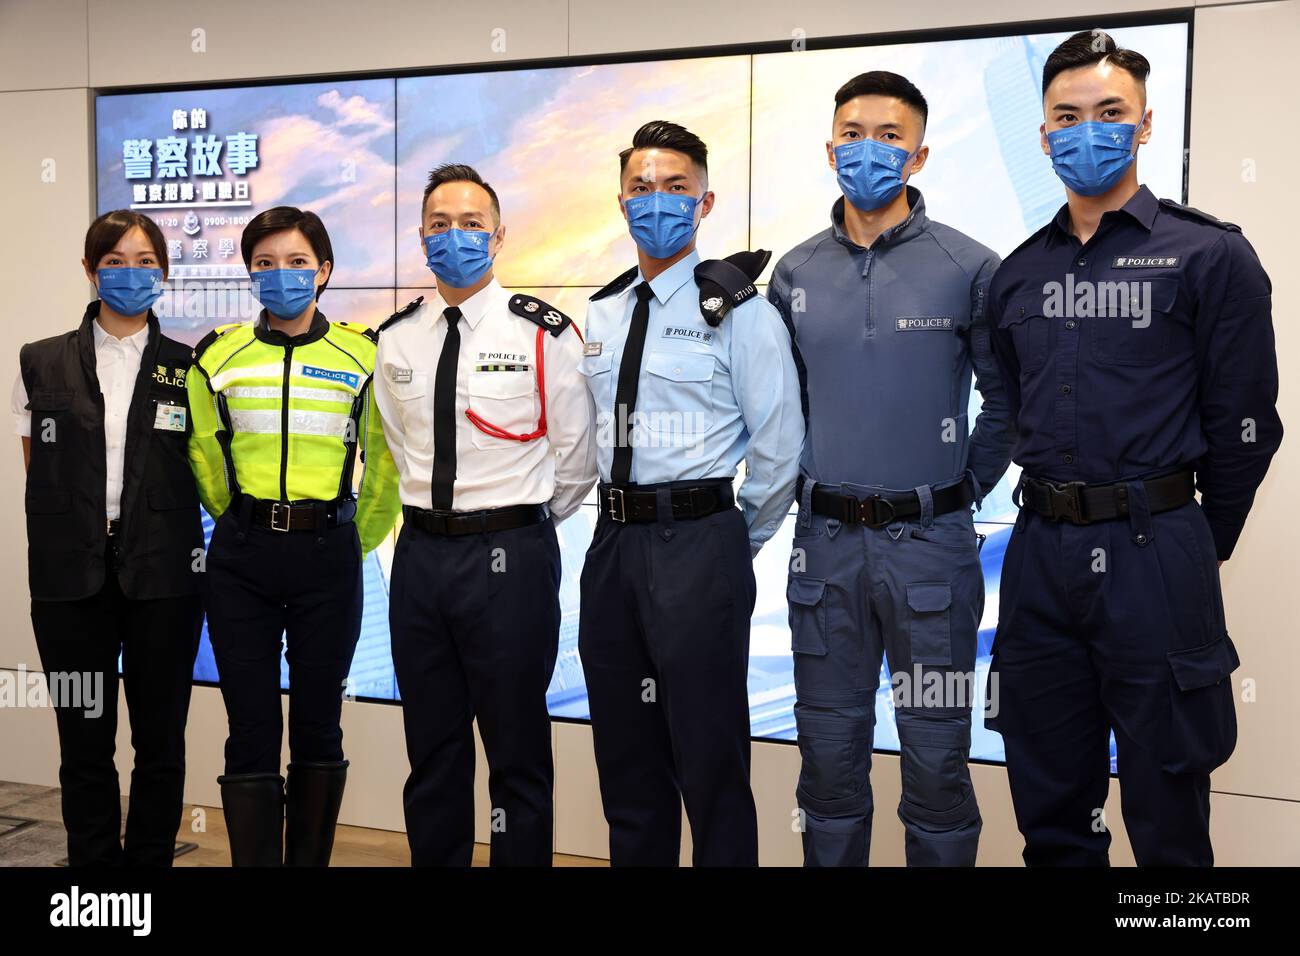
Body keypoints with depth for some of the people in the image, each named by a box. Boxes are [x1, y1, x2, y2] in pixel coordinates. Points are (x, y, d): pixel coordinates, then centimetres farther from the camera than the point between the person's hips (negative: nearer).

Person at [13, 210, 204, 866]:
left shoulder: (187, 368, 5)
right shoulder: (42, 364, 7)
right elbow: (38, 473, 10)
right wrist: (80, 526, 3)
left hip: (163, 572, 0)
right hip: (72, 574, 1)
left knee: (161, 743, 7)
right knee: (84, 744, 7)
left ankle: (151, 858, 21)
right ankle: (95, 861, 22)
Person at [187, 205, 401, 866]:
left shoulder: (363, 356, 1)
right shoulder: (218, 356, 5)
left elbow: (385, 465, 8)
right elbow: (205, 463, 16)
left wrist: (357, 543, 9)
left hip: (328, 557, -1)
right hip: (241, 559, 1)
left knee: (319, 726, 8)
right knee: (251, 732, 2)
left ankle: (310, 860, 22)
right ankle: (254, 861, 11)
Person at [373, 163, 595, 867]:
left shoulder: (543, 333, -6)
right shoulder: (395, 340, 8)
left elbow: (575, 457, 1)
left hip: (510, 557, -4)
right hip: (420, 553, 5)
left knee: (517, 749, 6)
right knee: (431, 748, 15)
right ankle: (433, 859, 29)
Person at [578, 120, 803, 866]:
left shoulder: (738, 310, -6)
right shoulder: (603, 315, 13)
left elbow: (779, 447, -8)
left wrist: (734, 542, -1)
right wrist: (626, 527, 10)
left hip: (698, 544, -6)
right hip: (614, 541, 6)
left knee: (709, 757, 2)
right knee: (626, 756, 17)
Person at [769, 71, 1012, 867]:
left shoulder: (969, 267, -4)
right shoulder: (796, 273, 6)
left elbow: (1008, 399, 3)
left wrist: (964, 488, 1)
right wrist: (806, 487, 10)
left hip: (930, 542, -2)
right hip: (826, 541, 3)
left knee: (937, 757, 7)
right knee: (830, 755, 13)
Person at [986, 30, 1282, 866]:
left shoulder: (1210, 256, -5)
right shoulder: (1018, 275, 10)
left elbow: (1244, 424, -4)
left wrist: (1200, 547, 3)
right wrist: (1058, 519, 13)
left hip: (1154, 554, -4)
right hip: (1041, 553, 5)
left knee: (1166, 812, 8)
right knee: (1050, 808, 15)